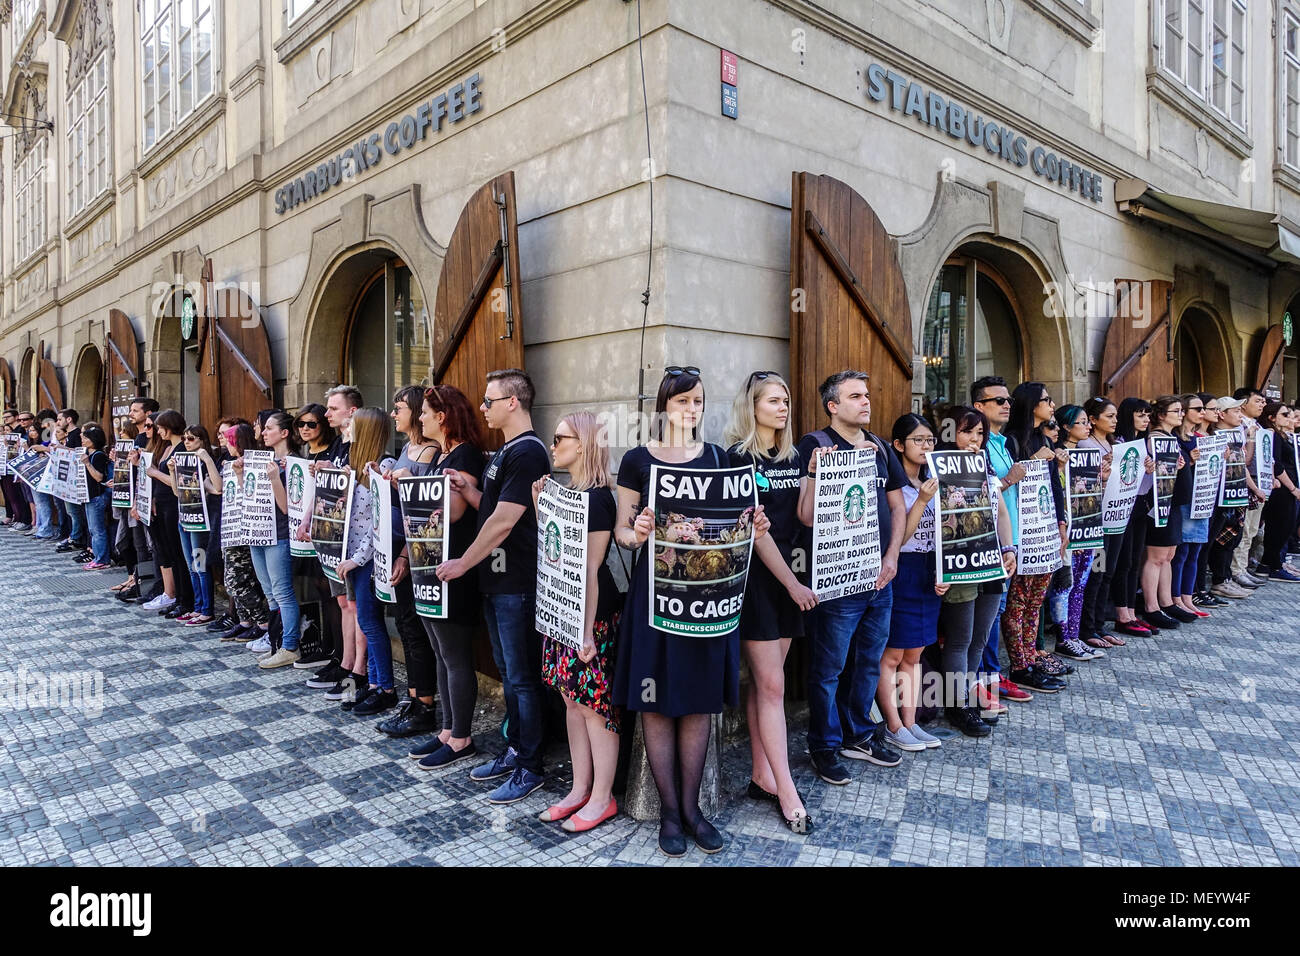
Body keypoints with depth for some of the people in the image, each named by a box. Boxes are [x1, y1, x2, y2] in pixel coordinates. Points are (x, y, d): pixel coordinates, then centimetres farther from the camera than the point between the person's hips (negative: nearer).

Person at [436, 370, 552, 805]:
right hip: (496, 580, 10)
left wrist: (462, 564, -11)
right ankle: (513, 751, 31)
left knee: (523, 678, 1)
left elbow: (503, 523, -20)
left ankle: (529, 767, 14)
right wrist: (466, 490, 1)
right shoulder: (507, 451, 14)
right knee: (508, 673, 18)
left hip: (517, 585, -10)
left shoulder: (528, 452, -17)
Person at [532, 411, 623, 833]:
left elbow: (592, 569, -18)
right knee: (573, 701, 15)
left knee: (595, 704, 2)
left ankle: (602, 798, 15)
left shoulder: (597, 499, -16)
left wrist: (589, 631, -19)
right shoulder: (568, 494, 11)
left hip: (592, 613, -9)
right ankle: (580, 789, 27)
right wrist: (539, 505, 4)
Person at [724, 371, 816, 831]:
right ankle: (786, 791, 5)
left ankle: (761, 775, 21)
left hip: (789, 574, 6)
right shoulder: (738, 459, -9)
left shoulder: (793, 457, 10)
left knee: (765, 680, 12)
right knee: (771, 684, -3)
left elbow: (805, 517, 4)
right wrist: (792, 584, -12)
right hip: (755, 575, -6)